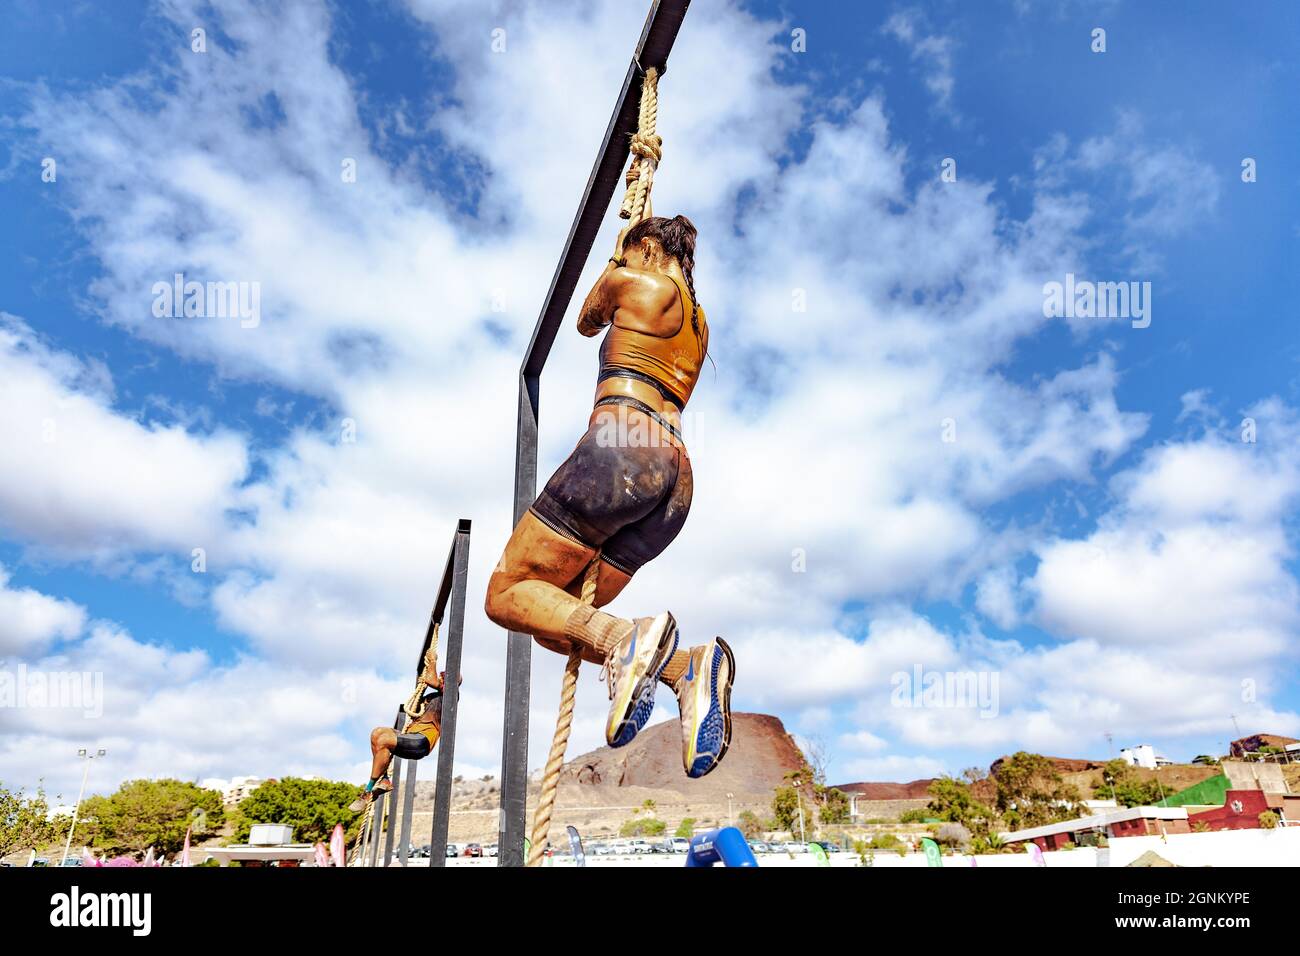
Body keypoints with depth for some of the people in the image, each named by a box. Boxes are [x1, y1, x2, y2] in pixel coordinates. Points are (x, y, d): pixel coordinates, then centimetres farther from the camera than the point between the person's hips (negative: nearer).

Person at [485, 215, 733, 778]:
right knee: (555, 617, 12)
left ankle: (627, 637, -29)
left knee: (506, 594, -1)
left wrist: (614, 262, 41)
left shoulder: (633, 282, 6)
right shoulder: (700, 322, 27)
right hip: (675, 478, 8)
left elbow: (587, 323, 27)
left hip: (622, 449, -8)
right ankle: (686, 666, -11)